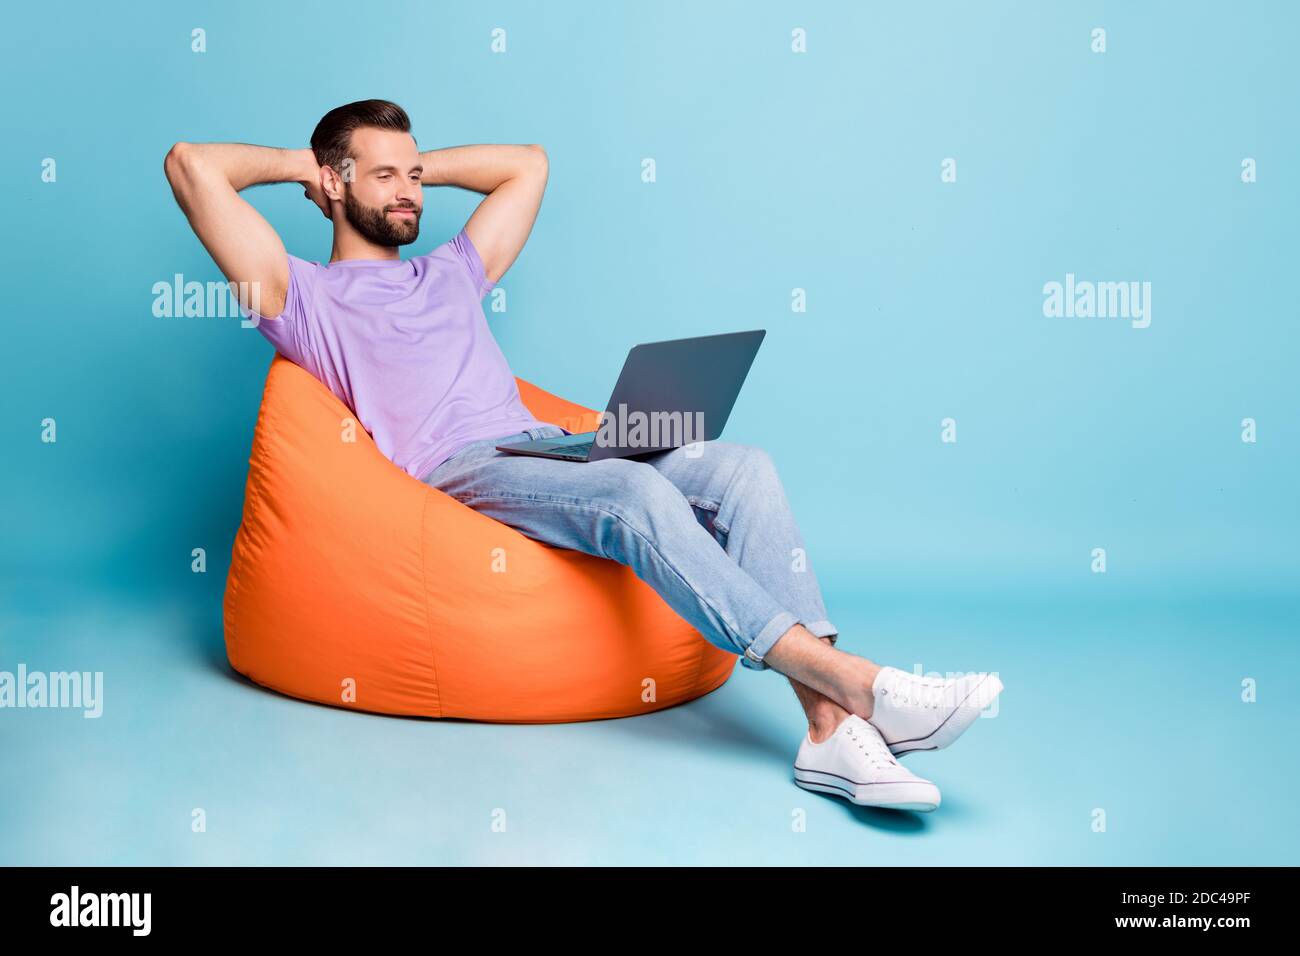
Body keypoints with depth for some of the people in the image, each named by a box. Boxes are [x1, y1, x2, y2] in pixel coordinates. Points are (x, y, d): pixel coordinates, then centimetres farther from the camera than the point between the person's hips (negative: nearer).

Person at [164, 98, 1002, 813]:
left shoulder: (450, 273, 32)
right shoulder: (303, 296, 13)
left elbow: (528, 164, 43)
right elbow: (192, 166, 5)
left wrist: (422, 167, 35)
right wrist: (296, 164, 20)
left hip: (545, 452, 7)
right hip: (455, 471, -7)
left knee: (741, 467, -19)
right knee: (637, 494, -35)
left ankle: (833, 726, -32)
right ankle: (855, 680, -38)